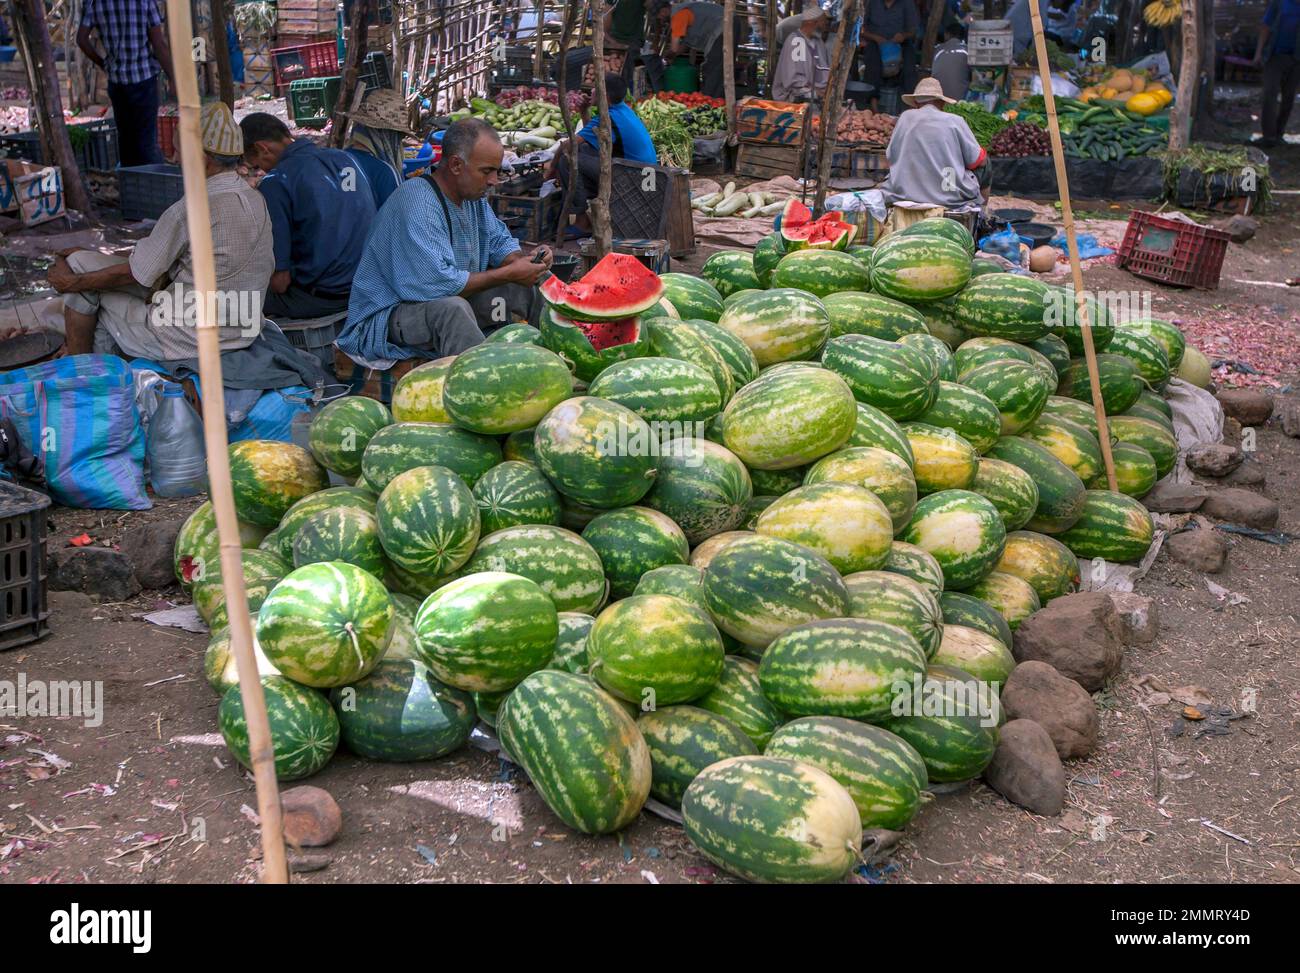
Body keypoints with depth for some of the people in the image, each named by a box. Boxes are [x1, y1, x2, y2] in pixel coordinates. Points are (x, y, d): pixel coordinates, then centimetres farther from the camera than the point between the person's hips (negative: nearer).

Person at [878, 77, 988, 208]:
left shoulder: (906, 117, 1)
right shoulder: (955, 121, -5)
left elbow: (890, 157, 7)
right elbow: (979, 161, 0)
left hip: (906, 194, 2)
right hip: (951, 196, -2)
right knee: (984, 165, 22)